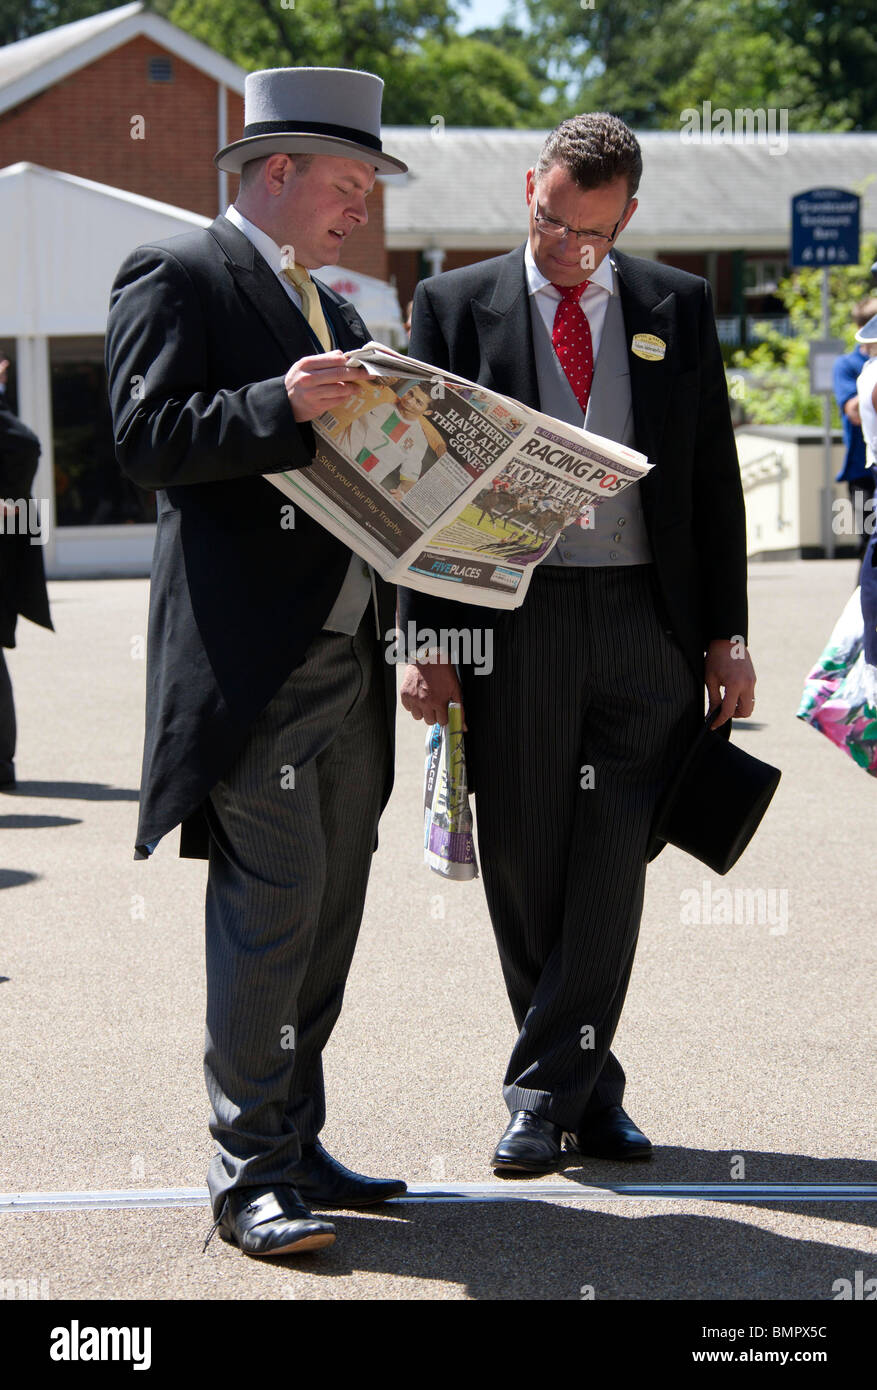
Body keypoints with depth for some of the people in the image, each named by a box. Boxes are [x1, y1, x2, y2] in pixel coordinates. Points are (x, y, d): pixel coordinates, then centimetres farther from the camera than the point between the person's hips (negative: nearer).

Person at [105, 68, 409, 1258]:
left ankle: (294, 1146, 19)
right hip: (251, 660, -9)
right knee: (272, 907, -10)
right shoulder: (176, 277, -2)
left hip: (347, 658, 9)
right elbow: (148, 438, -13)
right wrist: (279, 404, -26)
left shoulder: (329, 307, 24)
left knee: (329, 914, 10)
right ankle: (249, 1171, -3)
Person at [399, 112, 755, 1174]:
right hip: (513, 619, 0)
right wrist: (426, 640, -5)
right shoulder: (455, 305, 5)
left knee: (611, 857, -6)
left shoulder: (678, 308, 10)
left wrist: (726, 636, 6)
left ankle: (544, 1093, 2)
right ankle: (590, 1088, 17)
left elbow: (713, 479, 12)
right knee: (523, 865, 3)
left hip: (647, 619, 1)